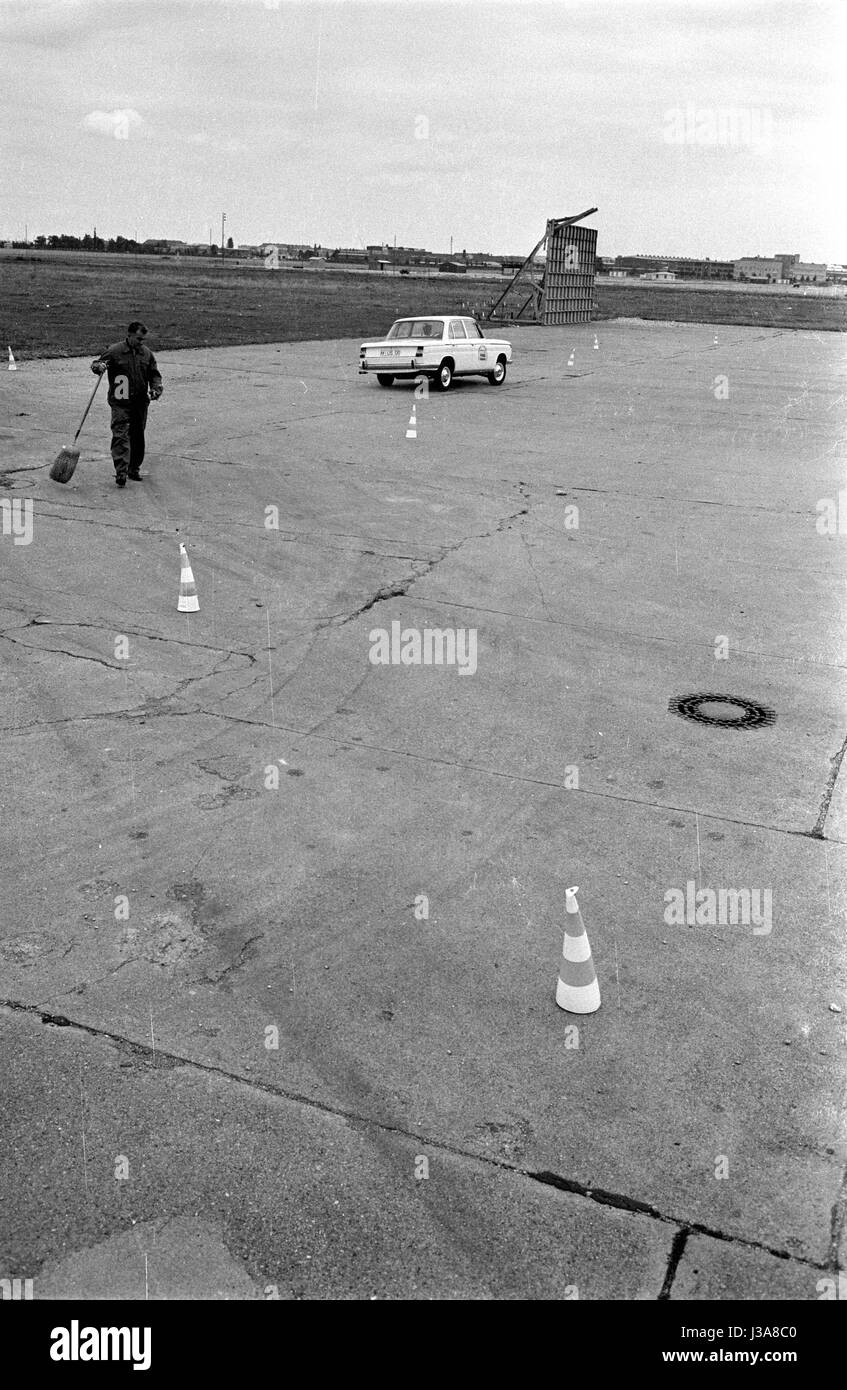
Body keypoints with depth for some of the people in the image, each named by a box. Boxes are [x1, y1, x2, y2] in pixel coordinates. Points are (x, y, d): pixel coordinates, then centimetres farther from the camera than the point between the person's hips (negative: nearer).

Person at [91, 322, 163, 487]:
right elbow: (95, 363, -1)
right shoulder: (114, 351, -6)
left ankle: (134, 469, 27)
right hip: (120, 403, -5)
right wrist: (99, 366, -24)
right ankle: (121, 473, -16)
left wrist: (156, 388, -1)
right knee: (121, 436, -12)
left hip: (141, 403, 5)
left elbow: (154, 374, 17)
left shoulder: (146, 353, 8)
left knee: (138, 437, 12)